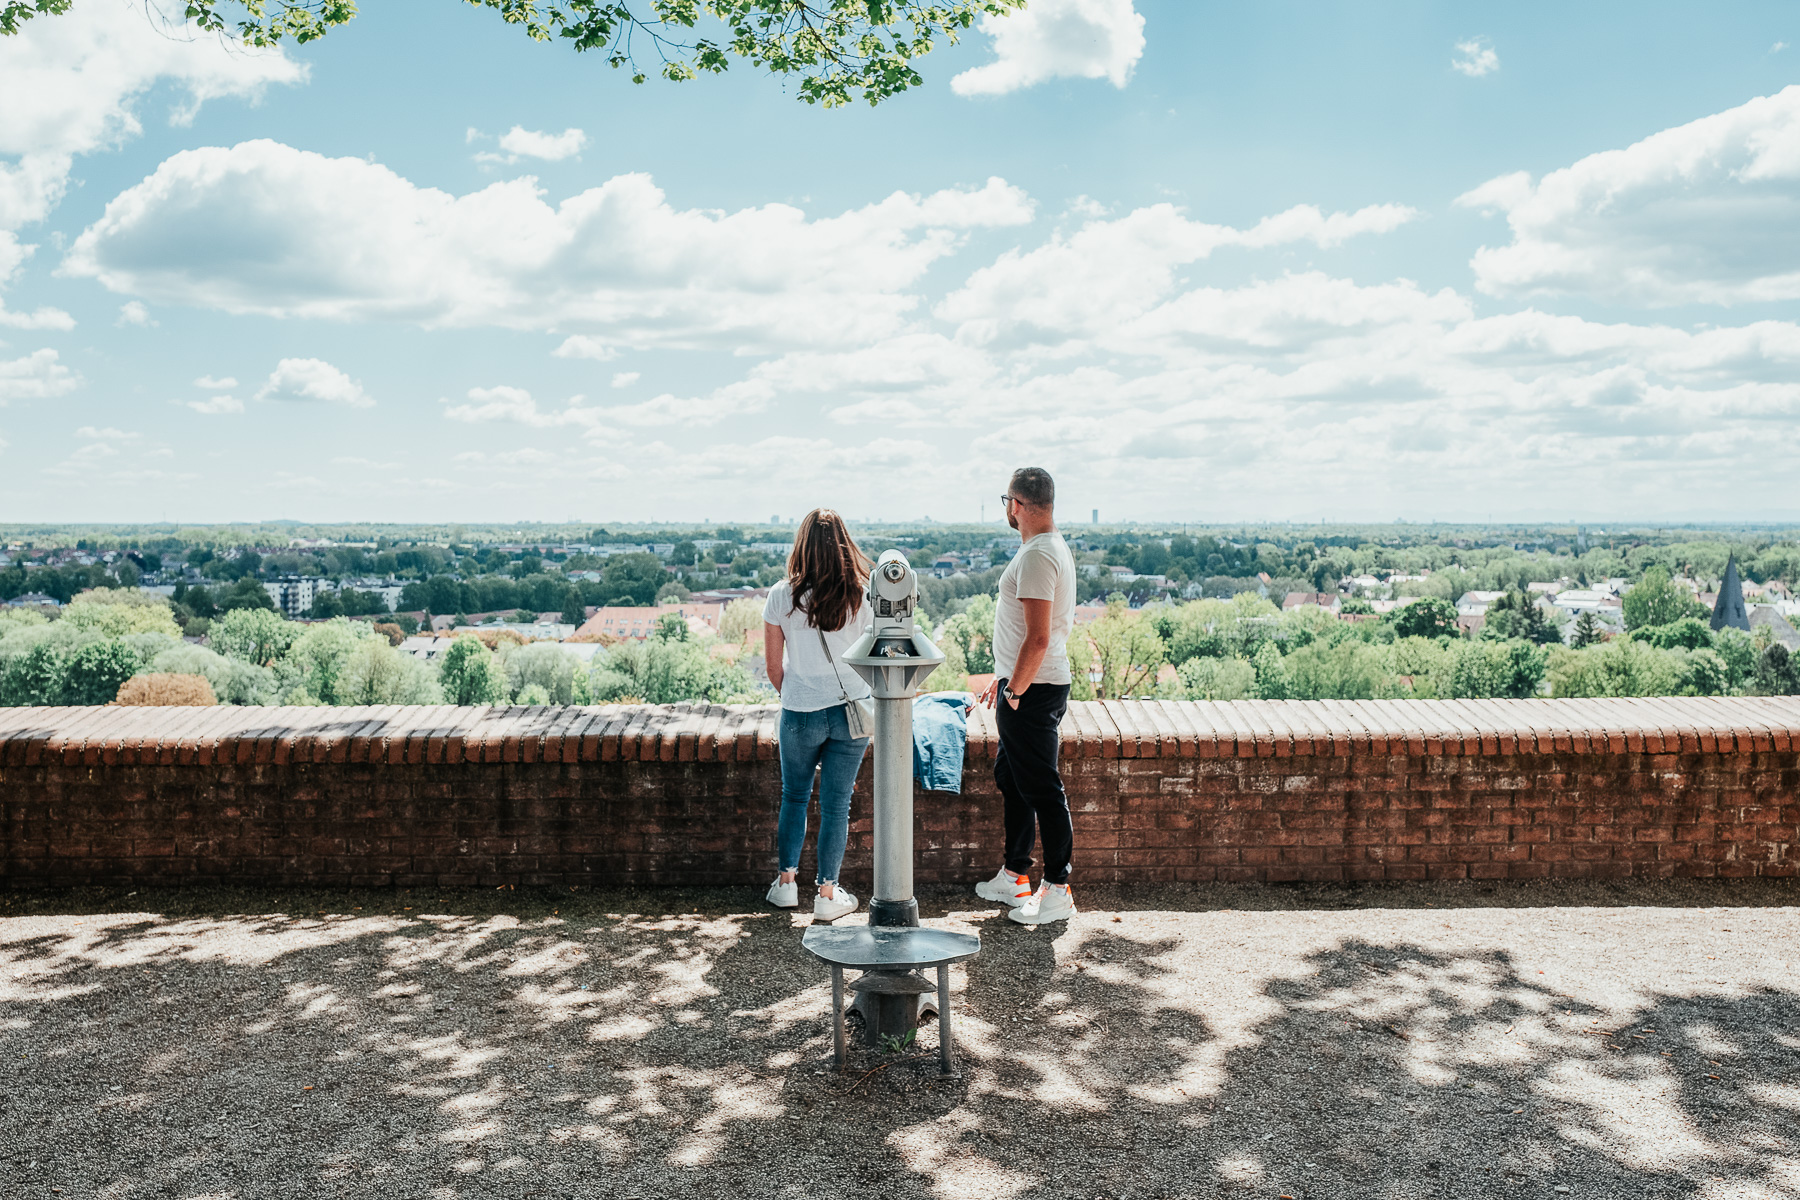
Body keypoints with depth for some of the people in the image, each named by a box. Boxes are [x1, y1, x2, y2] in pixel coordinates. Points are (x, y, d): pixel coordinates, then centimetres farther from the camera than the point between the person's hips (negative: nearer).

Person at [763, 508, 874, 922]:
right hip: (854, 711, 0)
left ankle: (786, 882, 27)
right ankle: (828, 893, 14)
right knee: (836, 803, 8)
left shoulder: (782, 596, -7)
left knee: (795, 797, 18)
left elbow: (773, 664, 1)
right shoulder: (863, 594, -7)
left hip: (800, 714, 0)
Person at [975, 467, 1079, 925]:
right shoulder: (1052, 547, 14)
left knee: (1041, 790, -3)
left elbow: (1038, 638, -26)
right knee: (1011, 779, 19)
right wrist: (1004, 678, 24)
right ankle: (1015, 877, 29)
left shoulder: (1037, 556, -20)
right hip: (1025, 685, 11)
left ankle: (1058, 890, 6)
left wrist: (1015, 691, -17)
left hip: (1033, 692, -11)